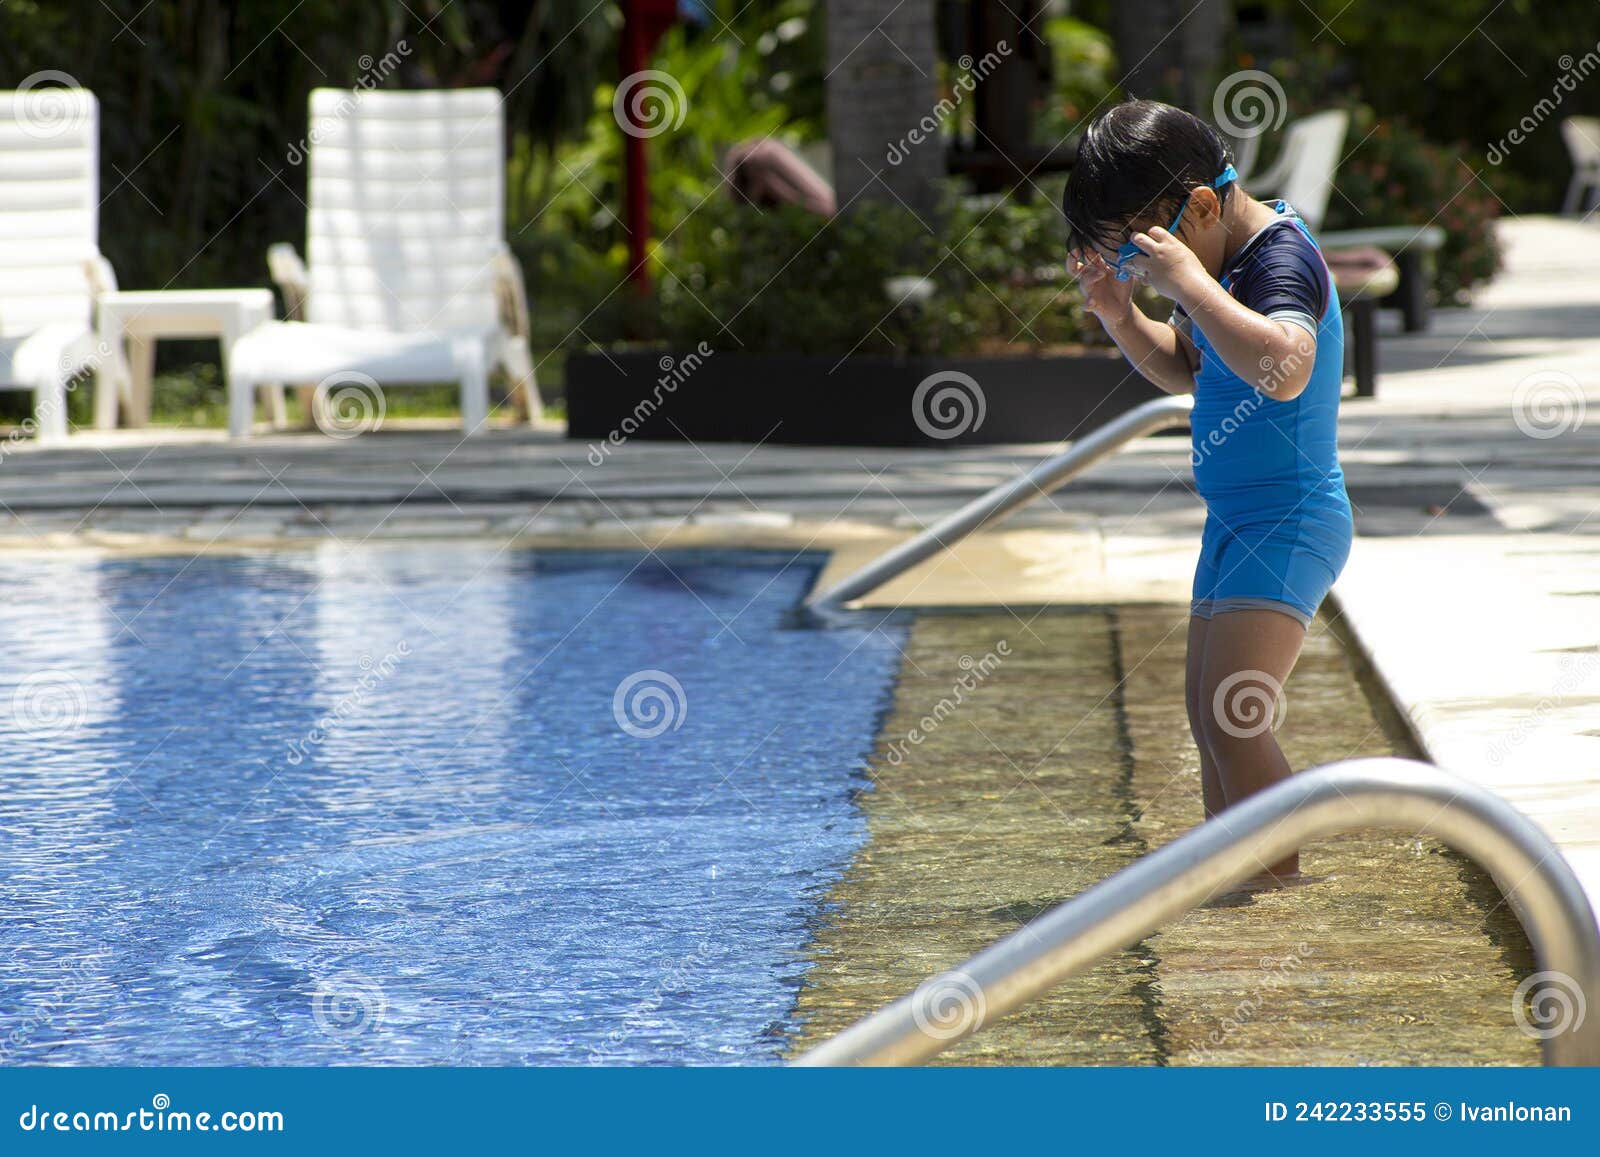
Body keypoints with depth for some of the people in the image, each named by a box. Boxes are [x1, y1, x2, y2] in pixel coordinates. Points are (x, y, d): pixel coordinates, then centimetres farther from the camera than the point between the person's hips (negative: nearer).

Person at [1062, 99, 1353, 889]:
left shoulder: (1284, 259, -20)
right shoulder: (1224, 264, 9)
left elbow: (1285, 371, -40)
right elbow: (1186, 371, 24)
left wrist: (1189, 283, -35)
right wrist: (1119, 314, 7)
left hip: (1290, 522, -10)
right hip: (1236, 521, 10)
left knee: (1234, 719, -17)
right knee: (1207, 714, 15)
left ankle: (1278, 877, -13)